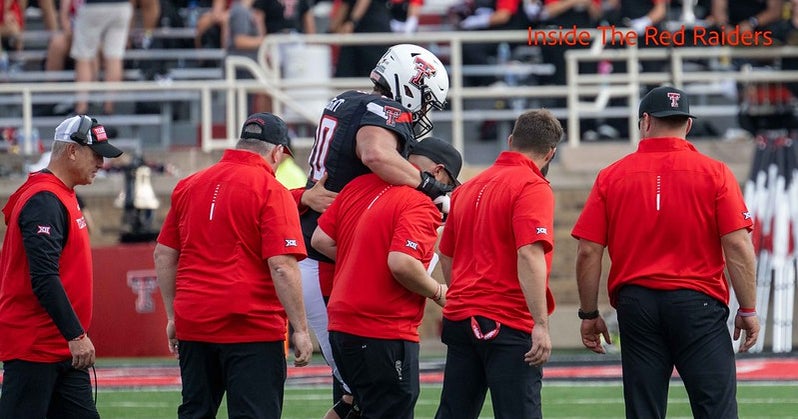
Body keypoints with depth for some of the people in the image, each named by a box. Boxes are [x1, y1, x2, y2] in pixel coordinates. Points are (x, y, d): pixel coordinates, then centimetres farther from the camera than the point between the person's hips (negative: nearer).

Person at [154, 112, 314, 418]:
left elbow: (163, 255, 14)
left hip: (193, 325, 6)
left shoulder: (188, 186, 11)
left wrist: (173, 316, 22)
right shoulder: (271, 191, -8)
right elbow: (282, 266, -15)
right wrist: (301, 329, -10)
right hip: (252, 329, -6)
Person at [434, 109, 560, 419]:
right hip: (508, 323, -7)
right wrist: (541, 324, -23)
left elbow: (446, 257, 21)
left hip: (459, 320, 7)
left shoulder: (467, 188, 15)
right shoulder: (532, 188, -9)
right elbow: (529, 255, -21)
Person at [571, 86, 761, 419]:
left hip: (635, 303, 2)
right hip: (698, 304, -2)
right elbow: (737, 246, -7)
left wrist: (589, 314, 10)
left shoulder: (611, 176, 4)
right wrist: (748, 310, -1)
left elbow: (588, 252, 1)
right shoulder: (715, 173, -1)